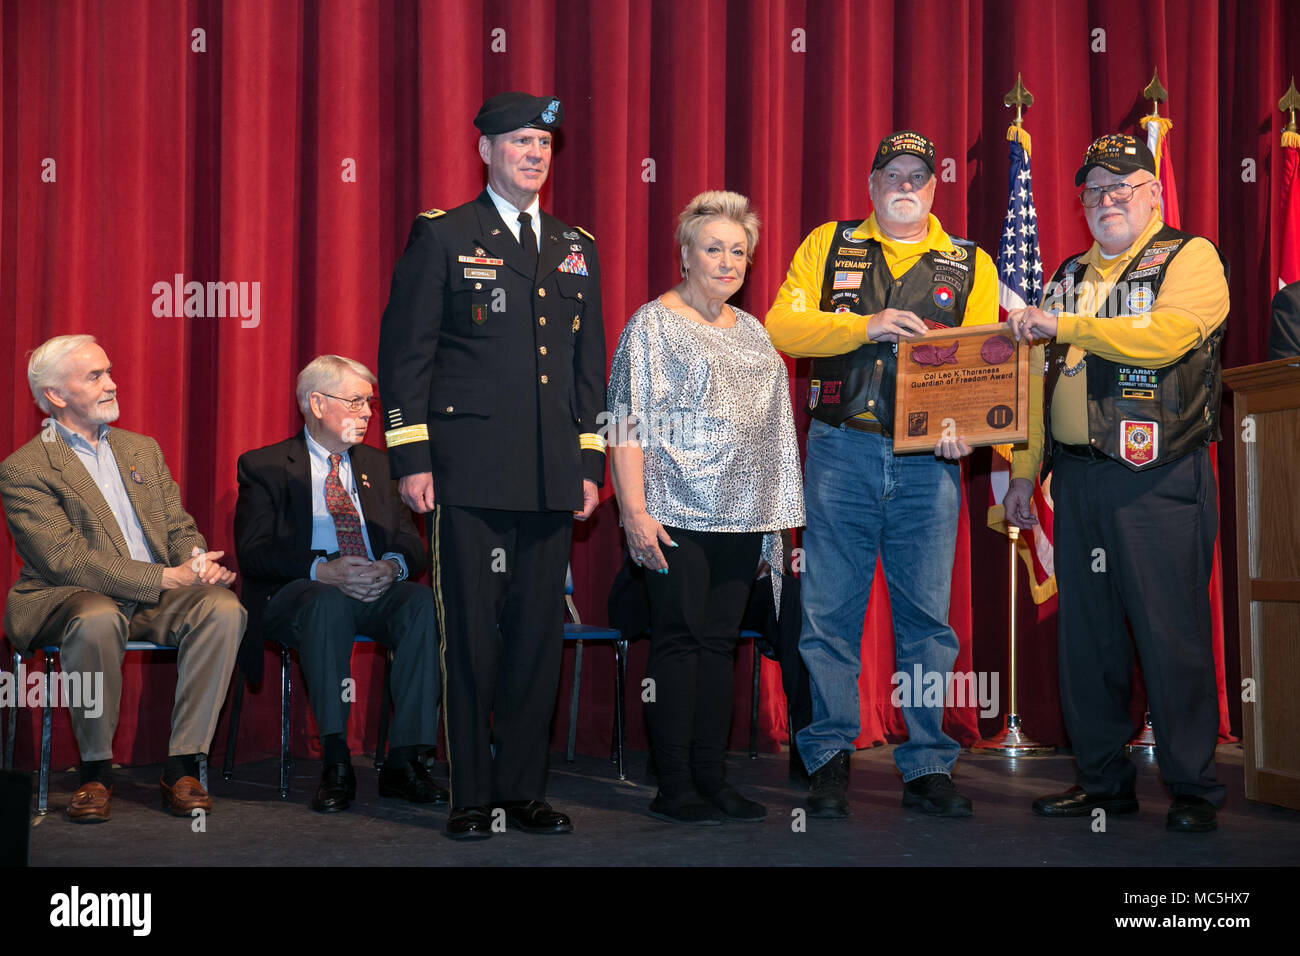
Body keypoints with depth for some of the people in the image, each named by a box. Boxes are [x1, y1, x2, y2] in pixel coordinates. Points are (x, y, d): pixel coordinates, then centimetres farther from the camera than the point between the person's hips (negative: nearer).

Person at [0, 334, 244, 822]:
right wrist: (169, 577, -21)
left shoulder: (142, 450, 19)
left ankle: (181, 768, -21)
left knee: (224, 608, -25)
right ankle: (96, 770, -19)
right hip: (70, 598, -5)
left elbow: (180, 527, 16)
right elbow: (66, 560, -15)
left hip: (156, 599, 5)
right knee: (97, 620, -40)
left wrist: (198, 563, -10)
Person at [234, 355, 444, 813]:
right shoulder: (264, 466, 7)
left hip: (377, 591, 4)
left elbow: (411, 543, 13)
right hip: (299, 594, -3)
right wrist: (322, 570, -22)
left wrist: (393, 566, -13)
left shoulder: (378, 465, 21)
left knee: (424, 601, -30)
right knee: (329, 602, -39)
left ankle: (404, 760, -29)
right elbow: (254, 552, -5)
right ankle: (335, 764, -34)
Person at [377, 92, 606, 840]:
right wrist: (411, 459, -8)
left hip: (552, 479, 5)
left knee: (539, 633, 6)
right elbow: (404, 351, -1)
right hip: (471, 473, -4)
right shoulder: (441, 238, 3)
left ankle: (523, 788, 16)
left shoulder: (577, 249, 16)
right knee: (470, 633, -1)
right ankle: (471, 795, 8)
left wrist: (590, 464, 12)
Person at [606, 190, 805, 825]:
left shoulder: (751, 332, 17)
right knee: (679, 639, -5)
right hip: (677, 514, -6)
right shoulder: (653, 323, -2)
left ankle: (712, 778, 13)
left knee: (719, 642, 7)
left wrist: (774, 516, 16)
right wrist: (635, 511, -17)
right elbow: (627, 424, -8)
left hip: (739, 515, 6)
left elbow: (771, 428, 21)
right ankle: (673, 788, 1)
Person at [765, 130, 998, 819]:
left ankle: (928, 767, 10)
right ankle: (828, 761, 11)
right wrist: (866, 326, -13)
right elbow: (782, 326, 0)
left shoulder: (970, 266, 13)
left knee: (926, 614, 2)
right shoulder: (827, 246, 11)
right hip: (840, 451, -1)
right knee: (829, 610, 0)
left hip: (928, 460, 1)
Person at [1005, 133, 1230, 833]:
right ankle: (1102, 780, 19)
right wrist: (1023, 472, 14)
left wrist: (1064, 325, -14)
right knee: (1087, 632, 9)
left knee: (1171, 633, -3)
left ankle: (1192, 788, 8)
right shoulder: (1069, 276, 19)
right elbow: (1040, 380, 19)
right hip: (1078, 480, 6)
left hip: (1158, 480, -6)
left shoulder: (1190, 258, 0)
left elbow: (1164, 336, -19)